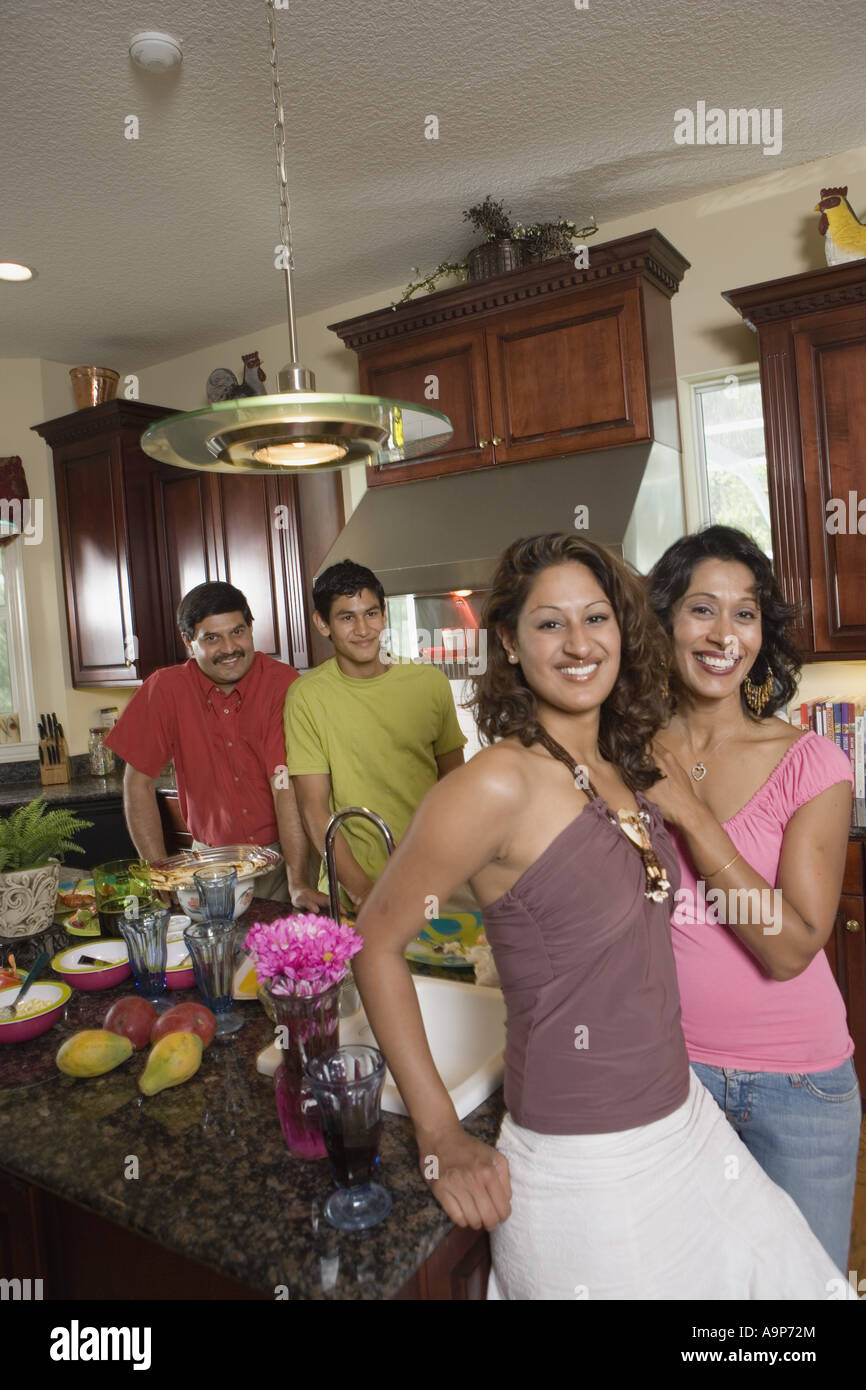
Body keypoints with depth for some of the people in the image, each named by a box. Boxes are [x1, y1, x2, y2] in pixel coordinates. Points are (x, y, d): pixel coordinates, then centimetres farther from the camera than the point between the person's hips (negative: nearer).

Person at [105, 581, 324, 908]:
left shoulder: (282, 683, -10)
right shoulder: (165, 689, -4)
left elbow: (287, 785, -16)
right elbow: (139, 783, 0)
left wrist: (298, 883, -23)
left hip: (280, 856, -2)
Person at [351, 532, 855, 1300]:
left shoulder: (626, 769, 1)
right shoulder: (498, 784, -22)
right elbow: (375, 943, -16)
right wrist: (440, 1140, -14)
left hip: (683, 1117, 7)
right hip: (587, 1170, -7)